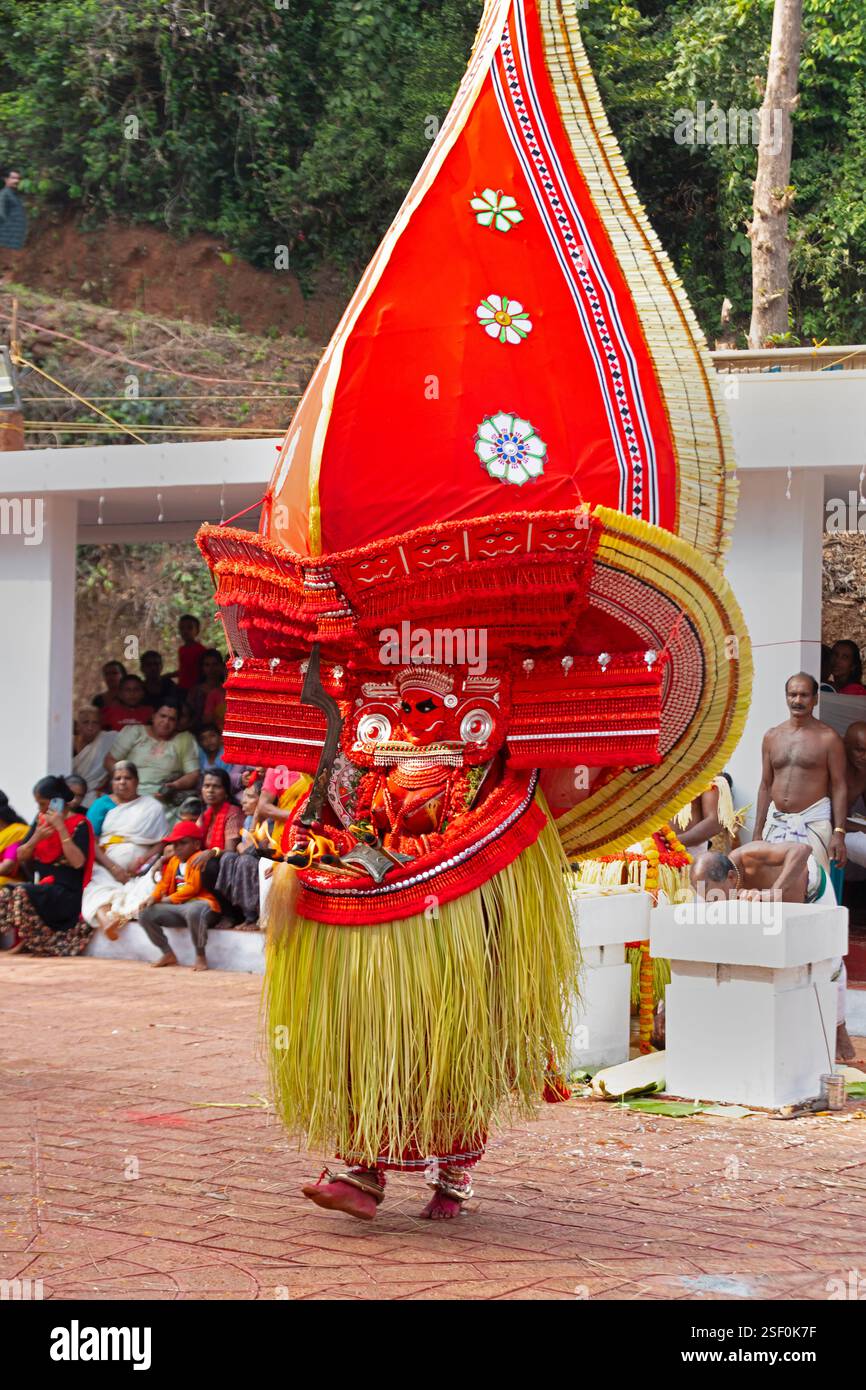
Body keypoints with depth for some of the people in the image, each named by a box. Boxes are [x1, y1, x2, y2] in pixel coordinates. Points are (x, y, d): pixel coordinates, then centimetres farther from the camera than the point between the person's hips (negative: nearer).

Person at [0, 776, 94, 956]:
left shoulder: (79, 824, -4)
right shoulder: (41, 820, 14)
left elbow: (78, 862, -17)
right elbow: (20, 857, 15)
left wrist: (61, 828, -18)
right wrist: (36, 838, -4)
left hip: (67, 892, -6)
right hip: (41, 887, 6)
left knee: (21, 894, -30)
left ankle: (29, 943, -14)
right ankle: (24, 941, -13)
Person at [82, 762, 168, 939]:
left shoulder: (152, 806, 17)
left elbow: (162, 843, 8)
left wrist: (142, 860, -13)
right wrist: (113, 867, -12)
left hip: (139, 871, 0)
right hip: (105, 868, 0)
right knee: (96, 887, -34)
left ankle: (110, 918, -54)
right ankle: (104, 919, -63)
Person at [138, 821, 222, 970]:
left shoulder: (198, 859, -10)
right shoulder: (173, 860, 17)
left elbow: (192, 888, -17)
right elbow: (164, 883, 17)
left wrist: (169, 899, -10)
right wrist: (153, 898, -3)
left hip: (199, 903, -9)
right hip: (177, 908, 9)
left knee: (192, 911, -44)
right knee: (145, 913, 0)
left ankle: (200, 956, -25)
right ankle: (168, 954, 7)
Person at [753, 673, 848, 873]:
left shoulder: (828, 738, -2)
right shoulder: (772, 737, 11)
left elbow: (839, 787, -4)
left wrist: (839, 833, -12)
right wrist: (758, 833, 12)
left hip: (812, 821, -4)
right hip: (776, 822, 4)